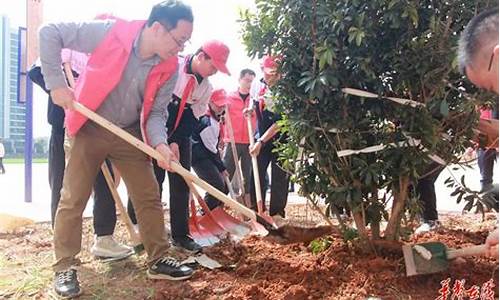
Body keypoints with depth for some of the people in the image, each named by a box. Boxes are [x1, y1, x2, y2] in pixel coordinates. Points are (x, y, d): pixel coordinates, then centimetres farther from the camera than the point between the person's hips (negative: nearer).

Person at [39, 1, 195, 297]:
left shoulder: (170, 67, -11)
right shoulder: (109, 32, -23)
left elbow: (156, 111, -5)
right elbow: (49, 32, -16)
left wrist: (160, 143, -24)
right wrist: (56, 82, -22)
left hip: (131, 134, 4)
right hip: (90, 129, -3)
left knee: (150, 197, 4)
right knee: (73, 199, -1)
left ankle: (159, 260, 17)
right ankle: (65, 268, 12)